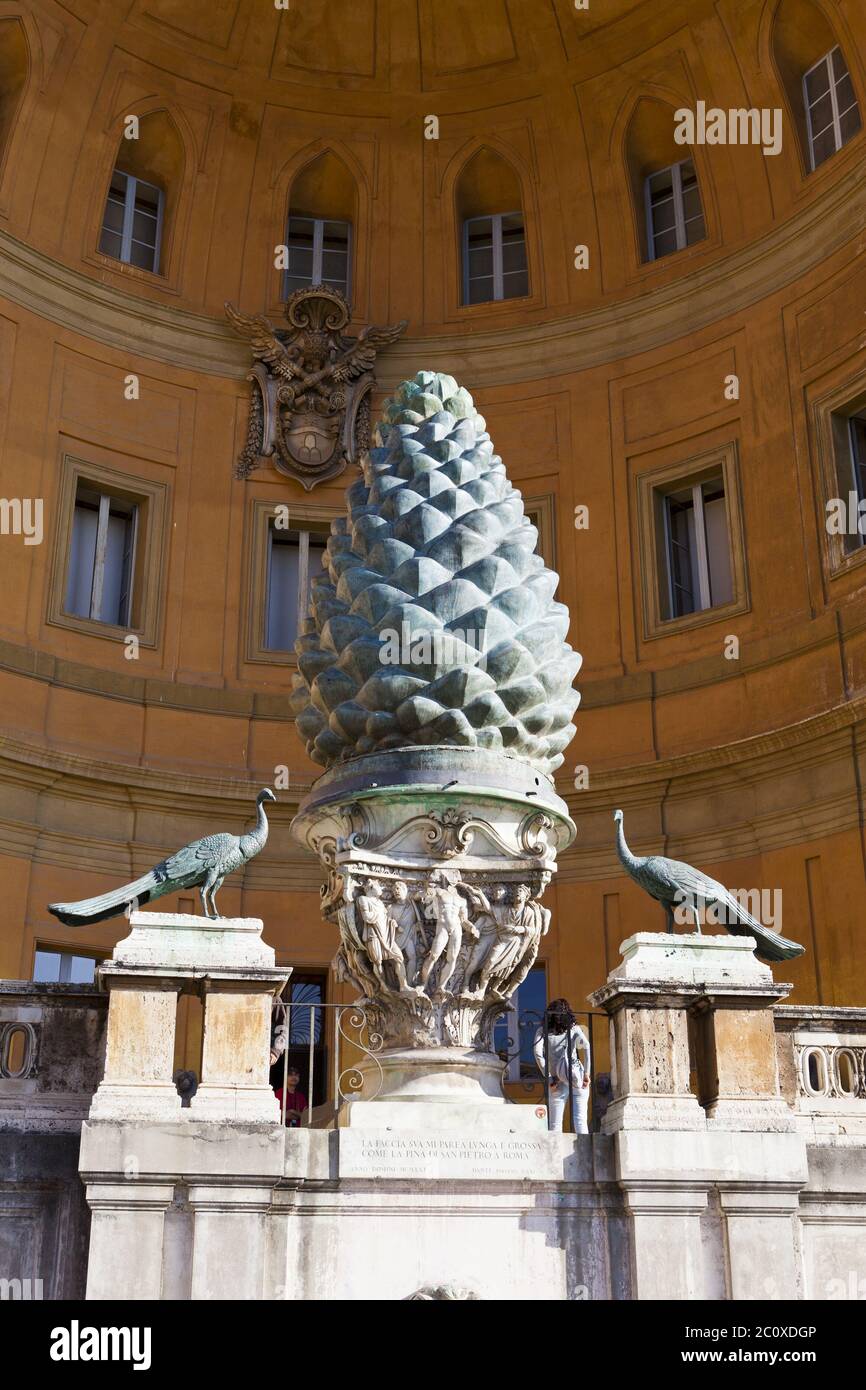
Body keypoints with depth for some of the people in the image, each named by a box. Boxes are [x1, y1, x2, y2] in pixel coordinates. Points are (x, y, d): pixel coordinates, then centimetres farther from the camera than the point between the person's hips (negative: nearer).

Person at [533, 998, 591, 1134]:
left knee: (555, 1124, 2)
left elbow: (538, 1053, -6)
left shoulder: (542, 1031, 9)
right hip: (577, 1079, 1)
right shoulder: (574, 1028, 10)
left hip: (558, 1082, -1)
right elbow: (586, 1046, -6)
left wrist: (549, 1078, -4)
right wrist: (586, 1074, -6)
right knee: (580, 1121, 0)